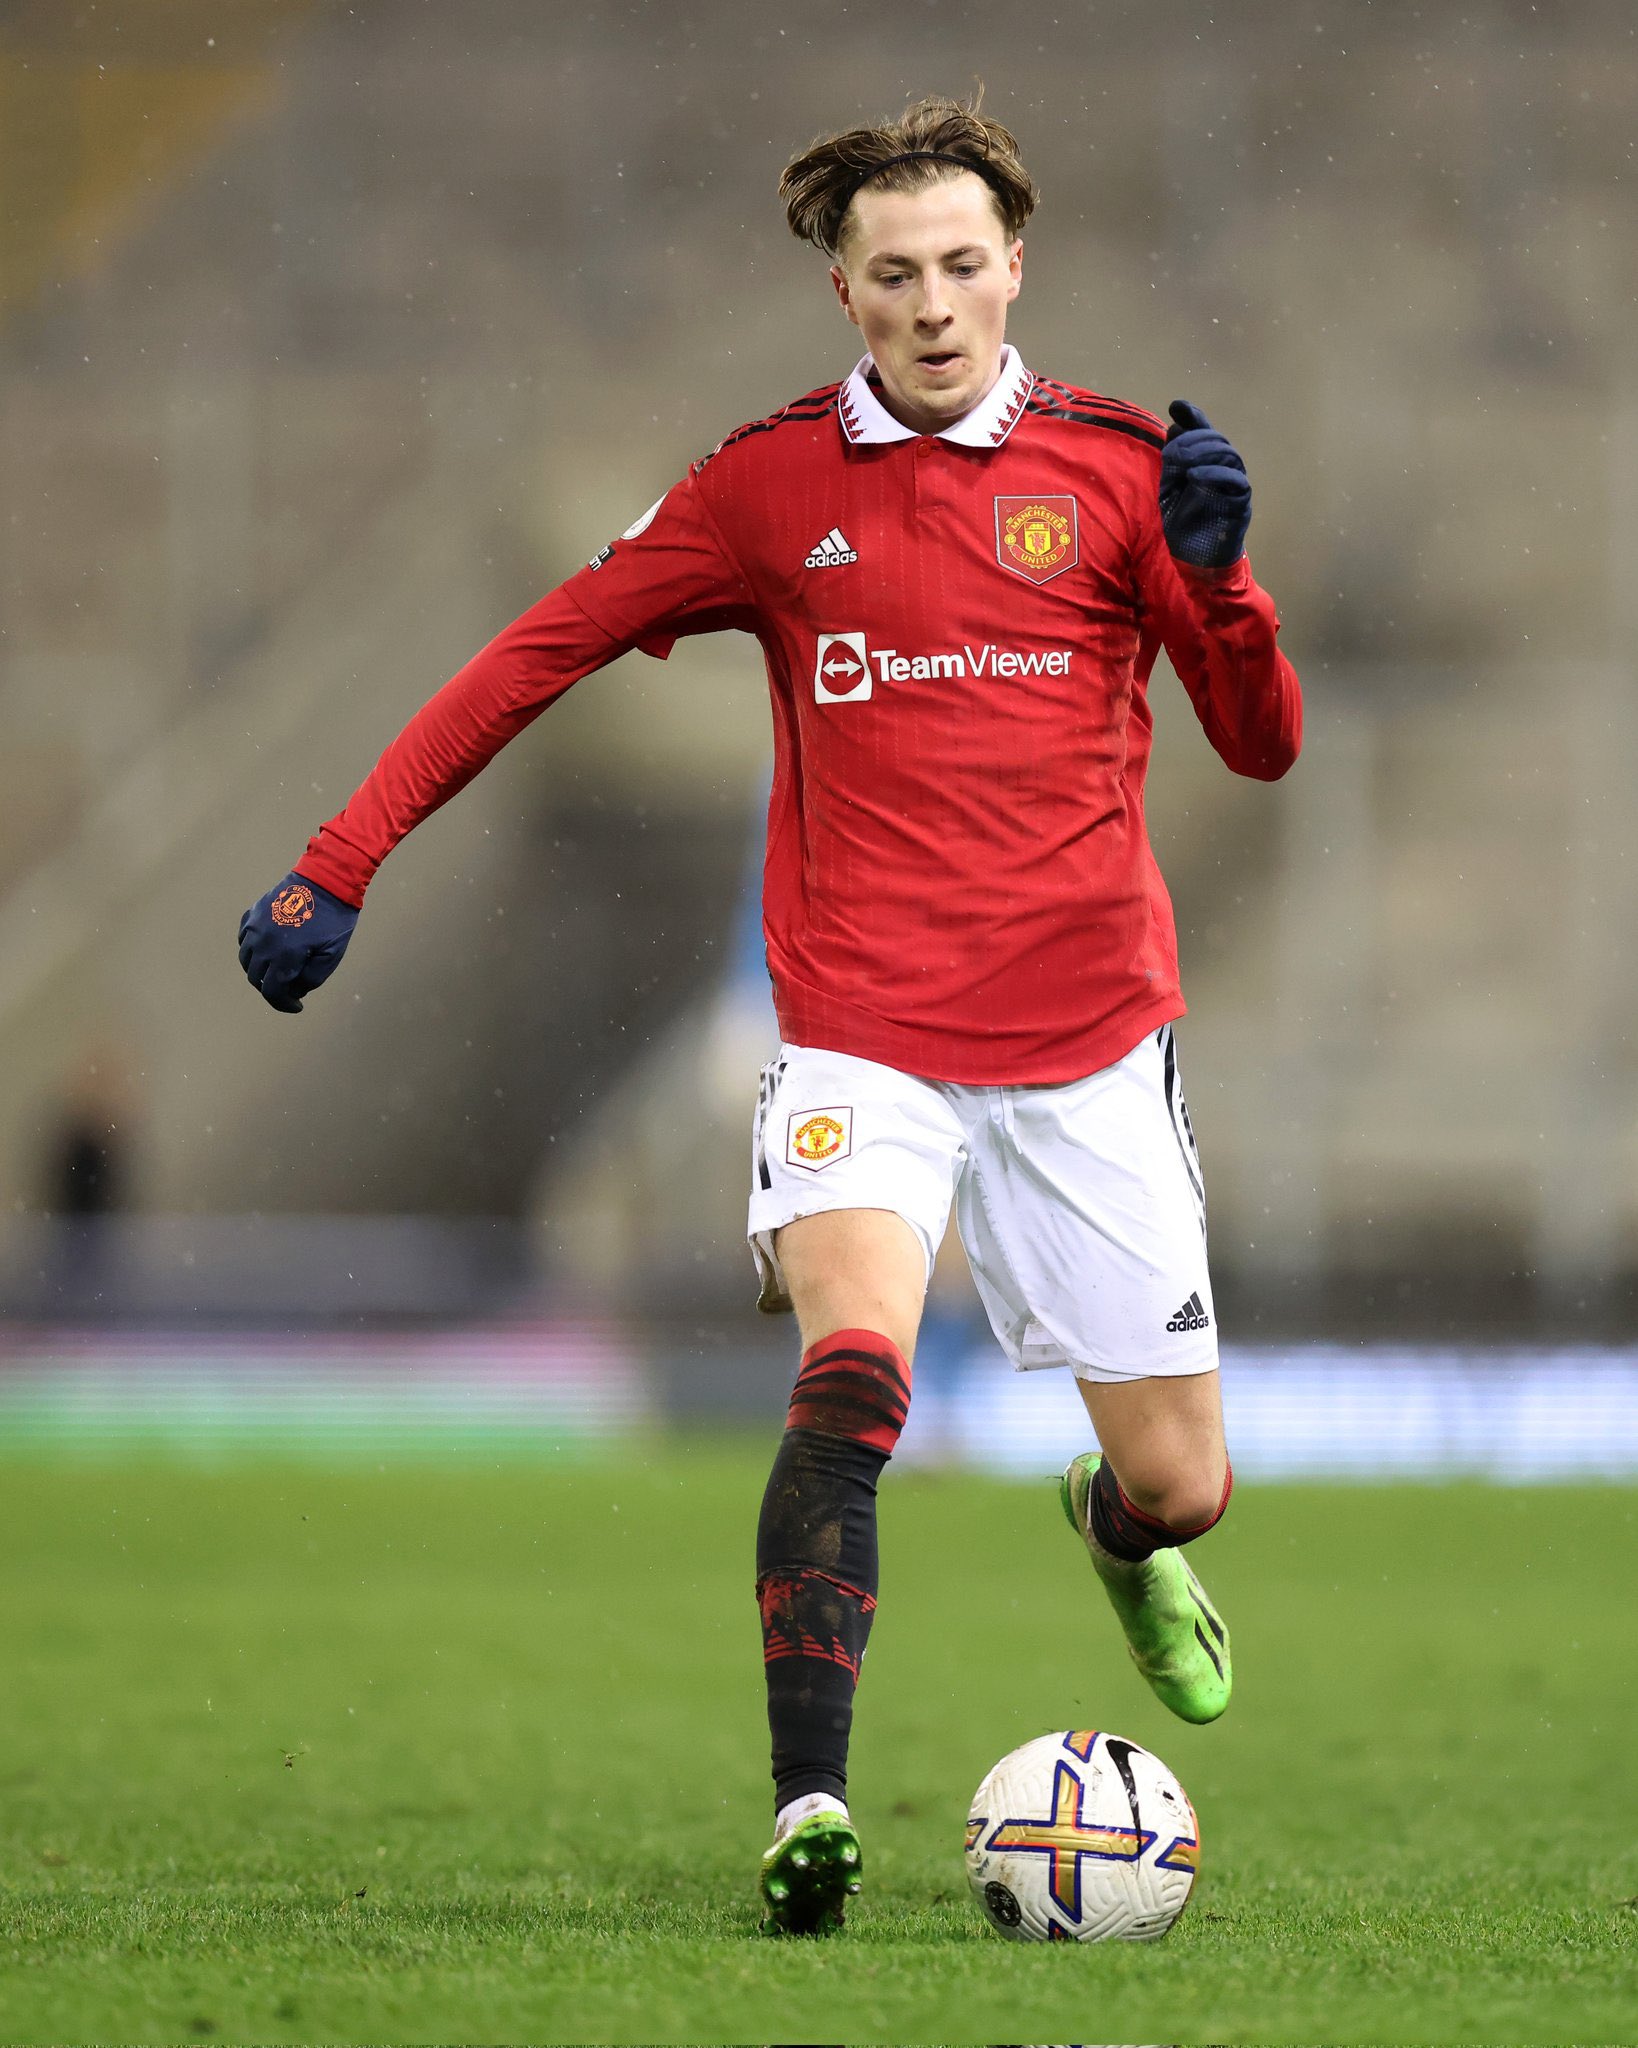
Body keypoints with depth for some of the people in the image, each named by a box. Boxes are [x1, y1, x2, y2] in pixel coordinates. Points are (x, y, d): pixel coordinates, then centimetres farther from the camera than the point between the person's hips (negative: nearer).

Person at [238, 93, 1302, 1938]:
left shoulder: (1113, 466, 2)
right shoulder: (771, 483, 2)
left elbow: (1263, 746, 3)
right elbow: (539, 653, 6)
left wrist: (1215, 570, -16)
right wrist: (338, 868, 0)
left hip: (1087, 1044, 1)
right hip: (861, 1037, -1)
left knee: (1180, 1485, 6)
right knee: (850, 1367, -28)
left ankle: (1119, 1532, 44)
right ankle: (809, 1809, -28)